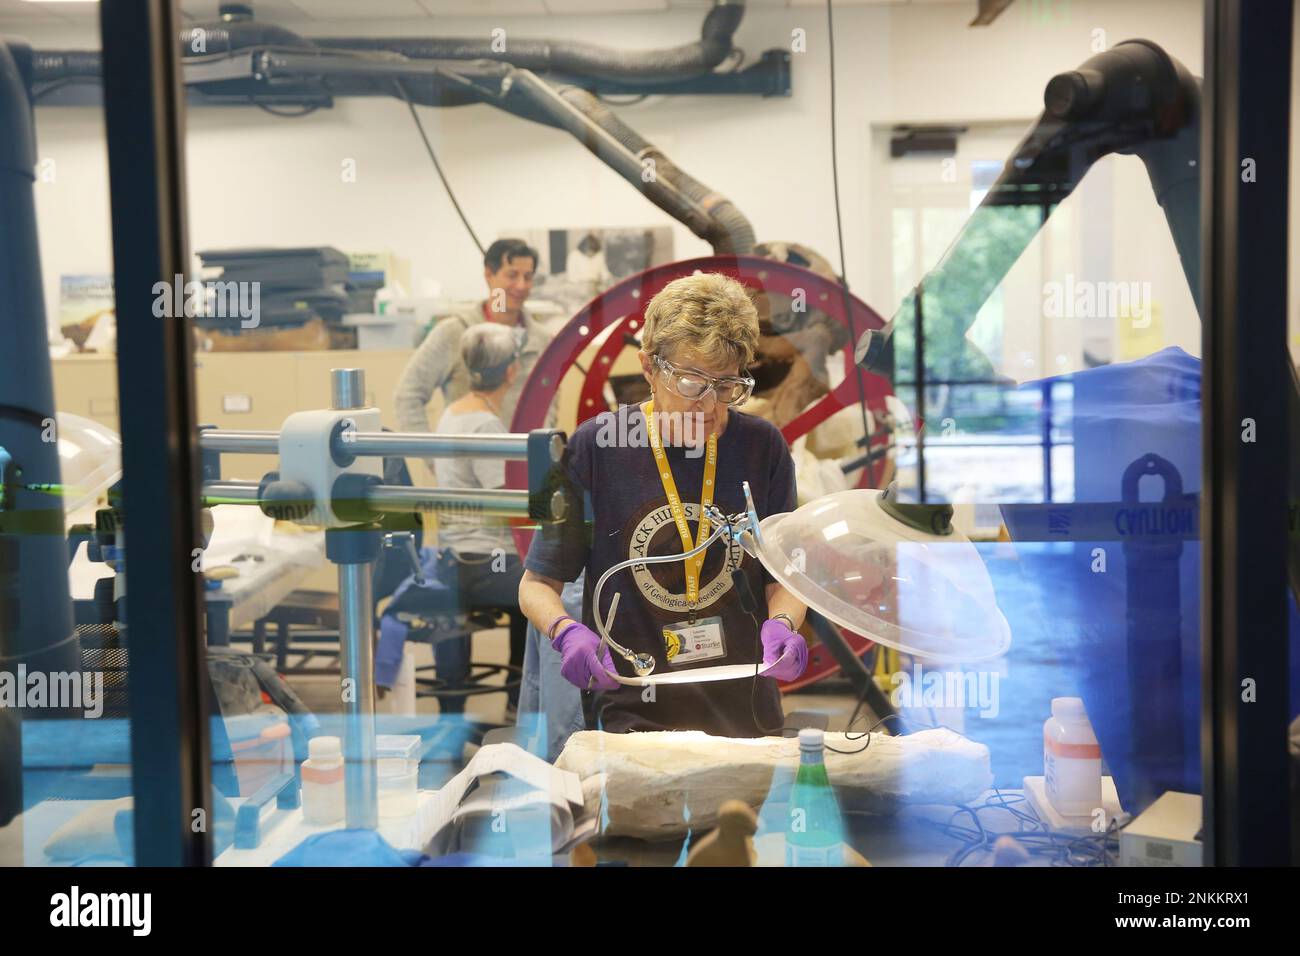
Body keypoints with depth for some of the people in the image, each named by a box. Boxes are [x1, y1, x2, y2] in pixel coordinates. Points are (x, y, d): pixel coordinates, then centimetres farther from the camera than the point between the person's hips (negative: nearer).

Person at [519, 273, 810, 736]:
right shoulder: (595, 447, -4)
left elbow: (783, 576, 11)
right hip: (629, 712, -2)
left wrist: (782, 623, -9)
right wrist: (566, 630, -17)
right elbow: (536, 585, 3)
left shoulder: (762, 447, 2)